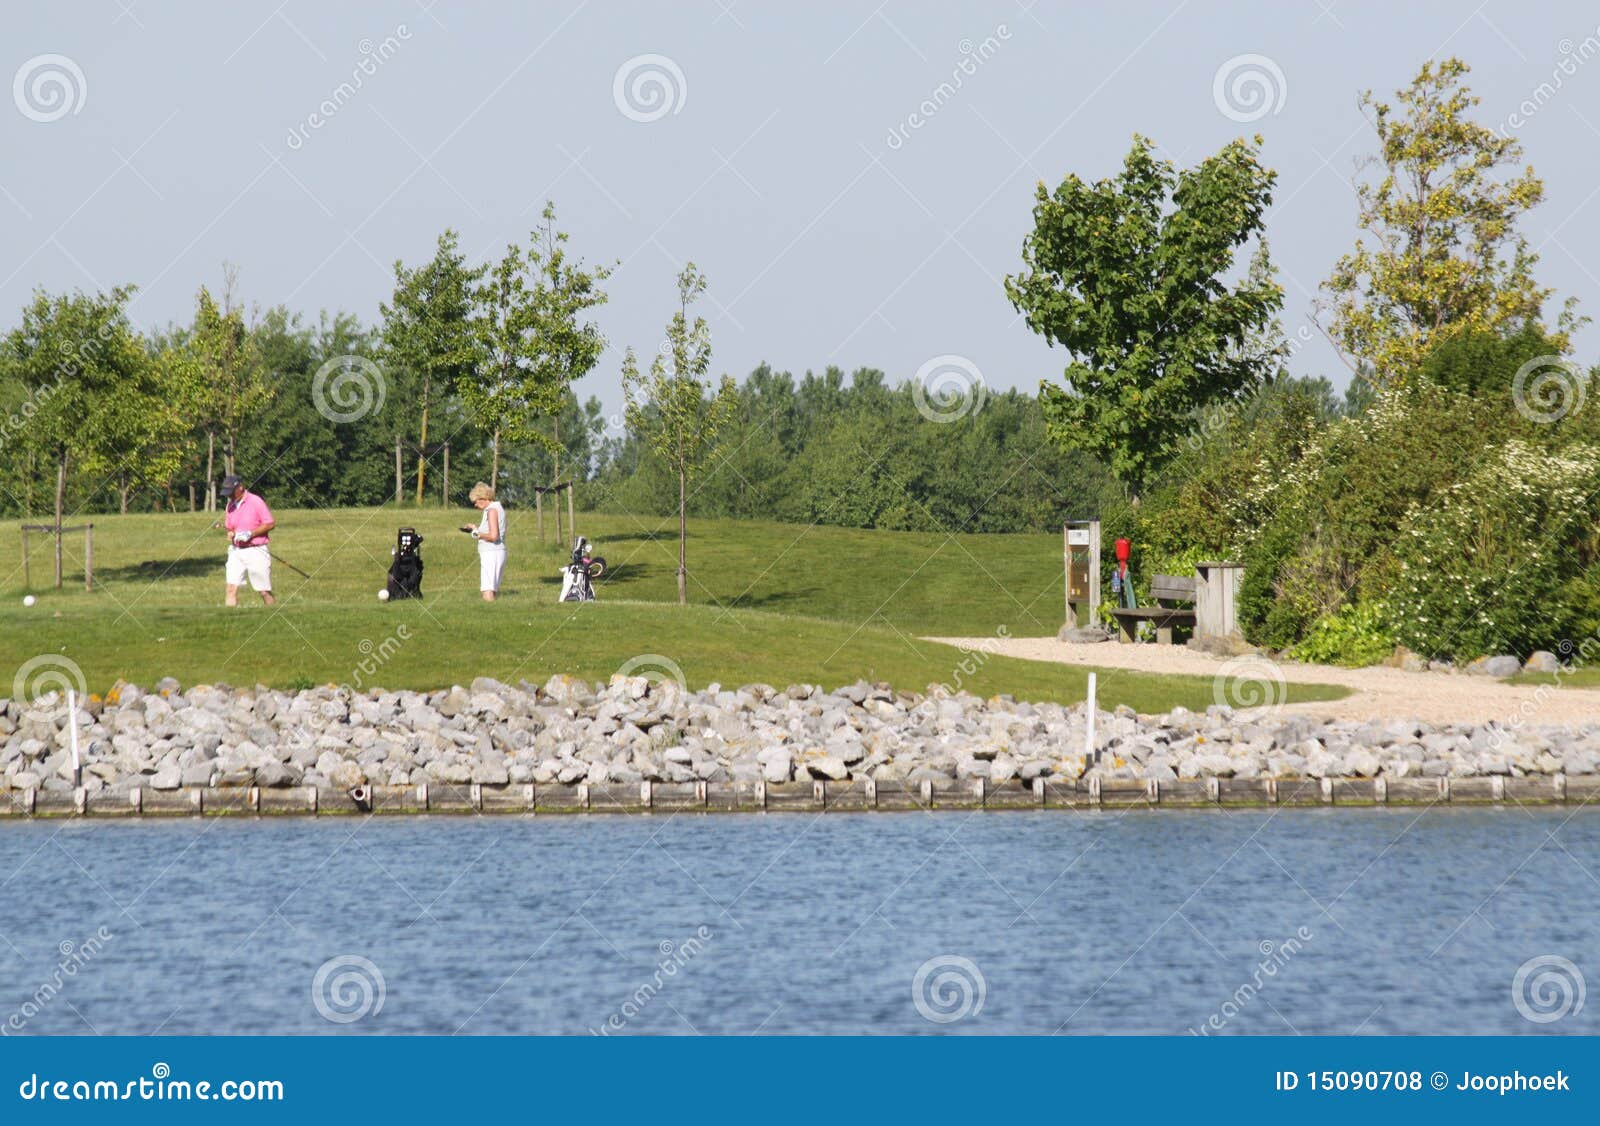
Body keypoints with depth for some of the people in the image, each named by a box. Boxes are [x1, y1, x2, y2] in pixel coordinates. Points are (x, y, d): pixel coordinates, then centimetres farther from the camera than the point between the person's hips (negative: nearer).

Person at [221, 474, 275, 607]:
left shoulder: (256, 502, -9)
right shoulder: (231, 505, 10)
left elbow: (270, 524, -9)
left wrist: (250, 534, -17)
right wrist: (231, 534, -2)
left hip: (256, 551, -5)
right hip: (236, 551, 5)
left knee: (264, 591, 2)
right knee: (231, 588, -9)